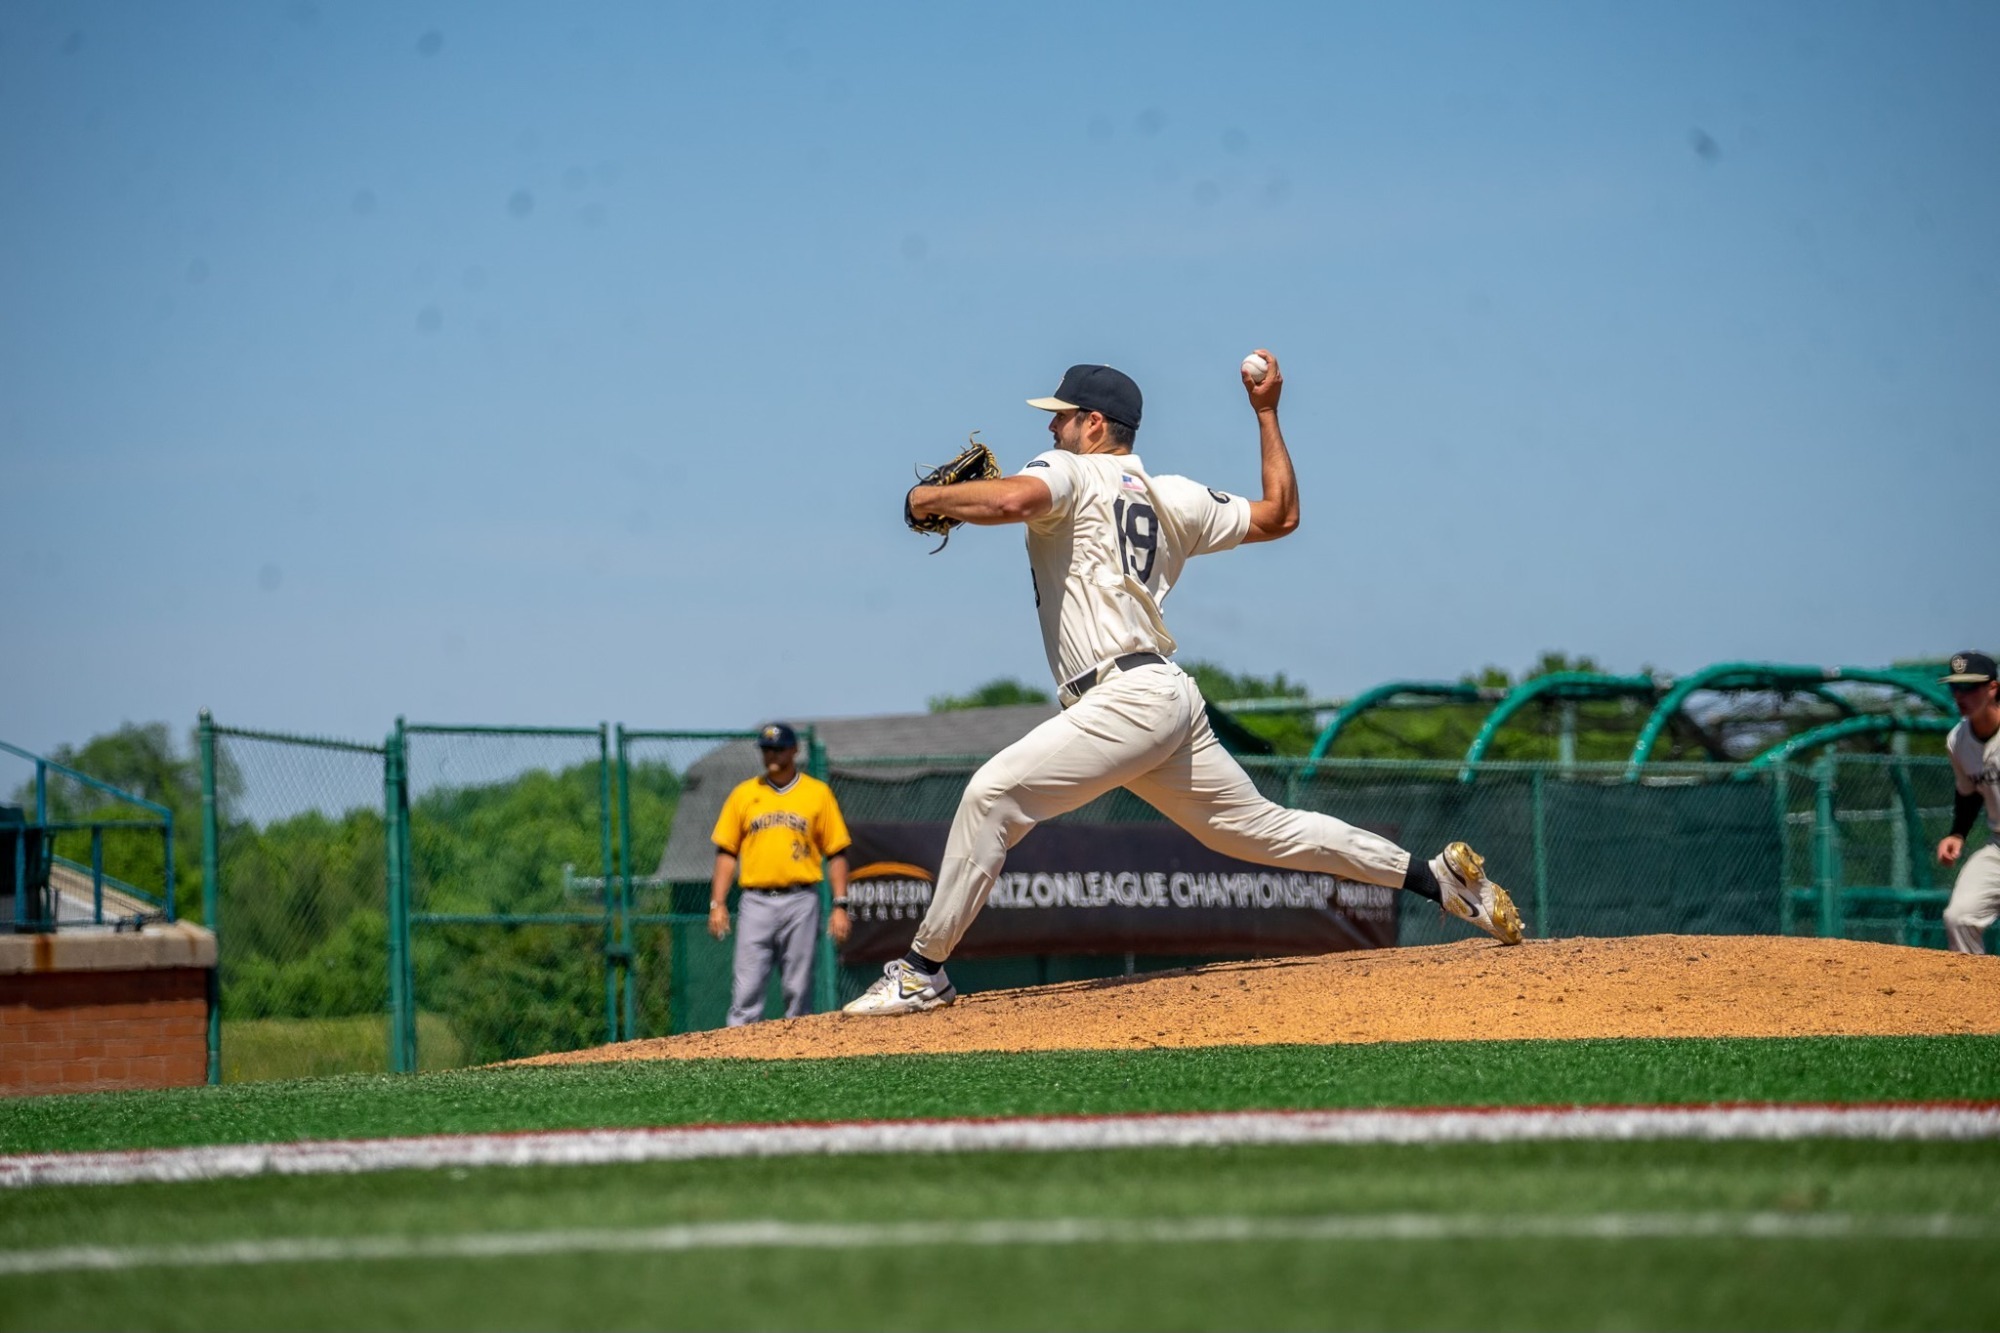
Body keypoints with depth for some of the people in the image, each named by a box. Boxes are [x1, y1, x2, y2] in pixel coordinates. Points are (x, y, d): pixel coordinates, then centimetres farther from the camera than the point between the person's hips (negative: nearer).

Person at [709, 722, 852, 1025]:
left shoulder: (818, 793, 8)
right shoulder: (744, 794, 11)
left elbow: (836, 853, 7)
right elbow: (727, 852, 11)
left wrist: (840, 906, -2)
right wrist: (717, 904, 1)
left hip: (800, 901, -1)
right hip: (756, 902, 1)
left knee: (798, 989, -1)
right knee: (747, 989, -8)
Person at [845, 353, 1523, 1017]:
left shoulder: (1071, 472, -1)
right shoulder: (1171, 497, 20)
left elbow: (1012, 498, -23)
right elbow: (1279, 515, 26)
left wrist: (928, 497, -5)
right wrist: (1265, 413, 34)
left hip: (1127, 695, -9)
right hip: (1170, 698, 9)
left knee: (992, 794, -16)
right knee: (1261, 826, 16)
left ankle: (923, 971, -20)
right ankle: (1438, 876, 17)